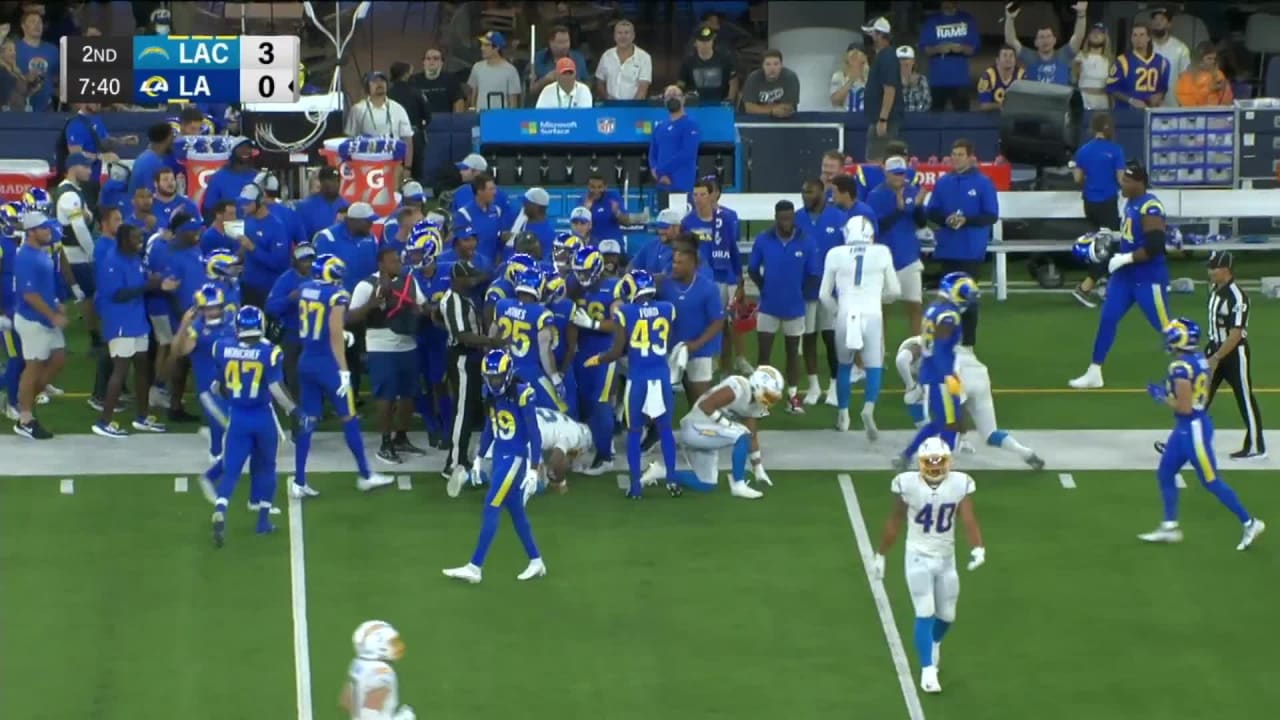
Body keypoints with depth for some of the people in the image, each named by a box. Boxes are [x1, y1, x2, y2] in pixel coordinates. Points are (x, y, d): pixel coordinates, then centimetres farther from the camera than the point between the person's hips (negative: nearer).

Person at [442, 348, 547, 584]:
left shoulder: (521, 395, -19)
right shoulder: (492, 394, 4)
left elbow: (534, 434, -16)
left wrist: (534, 469, -17)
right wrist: (479, 458, 20)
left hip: (515, 458, -8)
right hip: (500, 457, 8)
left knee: (491, 509, -8)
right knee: (515, 511, 13)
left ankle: (475, 568, -6)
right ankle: (536, 562, 24)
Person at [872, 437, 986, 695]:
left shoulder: (959, 484, -10)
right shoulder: (908, 484, -13)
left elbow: (969, 519, -18)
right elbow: (894, 523, -1)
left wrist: (978, 548, -35)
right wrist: (880, 555, 6)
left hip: (946, 557, 3)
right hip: (918, 557, -3)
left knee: (947, 615, 14)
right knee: (925, 613, -11)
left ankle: (934, 643, 48)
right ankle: (928, 671, -3)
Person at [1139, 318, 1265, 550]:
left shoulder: (1181, 368, -25)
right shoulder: (1200, 359, 3)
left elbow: (1184, 407, -25)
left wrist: (1162, 397, -10)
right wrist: (1167, 392, 12)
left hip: (1193, 429, -10)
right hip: (1185, 428, 10)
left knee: (1211, 482, 1)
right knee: (1165, 474, 16)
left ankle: (1249, 523, 11)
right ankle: (1169, 527, 24)